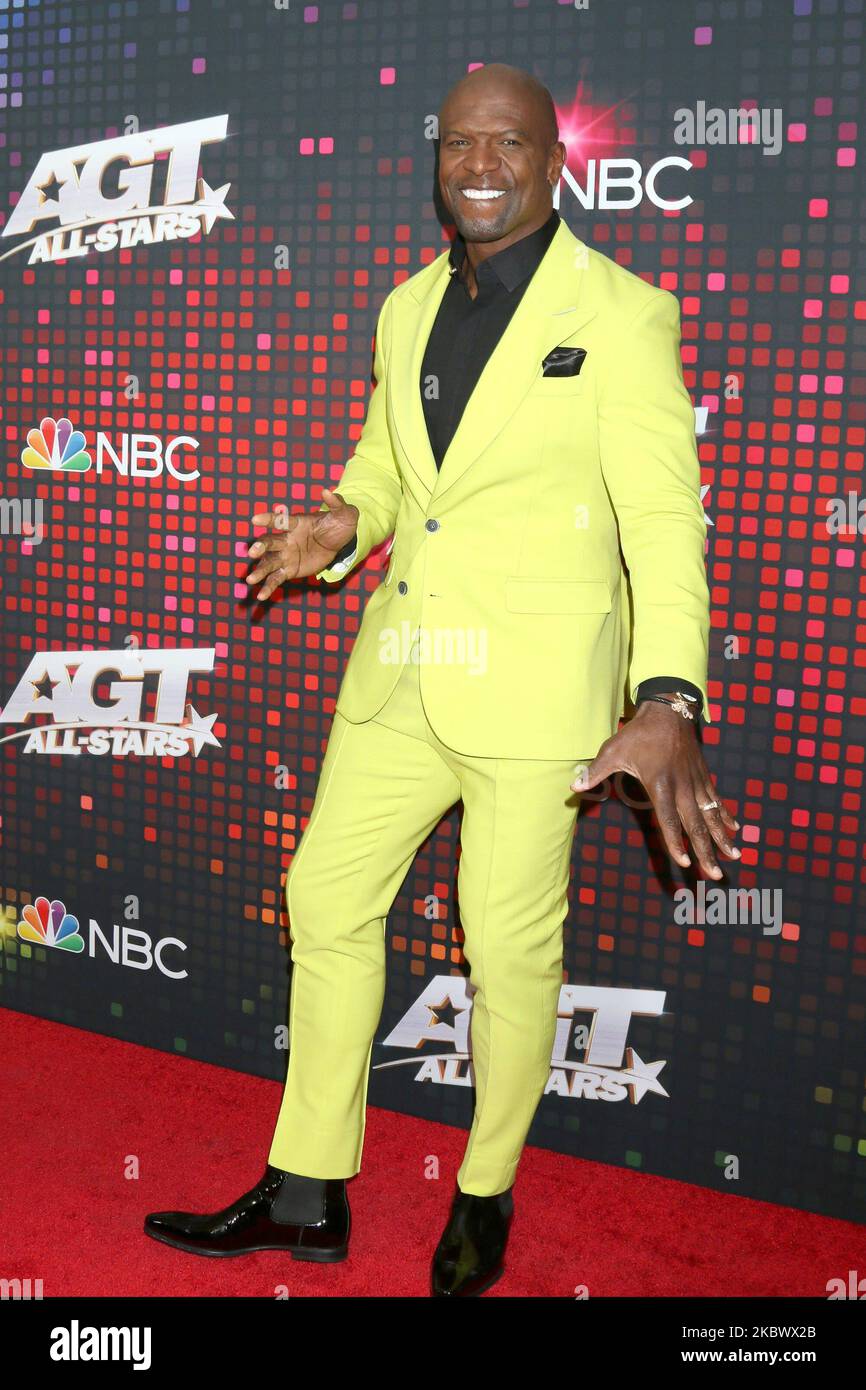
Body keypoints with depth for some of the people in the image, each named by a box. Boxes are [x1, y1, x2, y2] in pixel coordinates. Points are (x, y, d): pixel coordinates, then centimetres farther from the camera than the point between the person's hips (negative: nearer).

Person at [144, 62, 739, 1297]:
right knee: (326, 898, 10)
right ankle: (307, 1196, 27)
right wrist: (343, 524, -2)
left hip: (533, 684, -6)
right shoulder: (408, 310, 12)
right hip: (400, 672, 6)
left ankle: (488, 1194, 30)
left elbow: (663, 513, -15)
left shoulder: (621, 315, -7)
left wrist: (668, 699, -29)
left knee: (511, 950, 4)